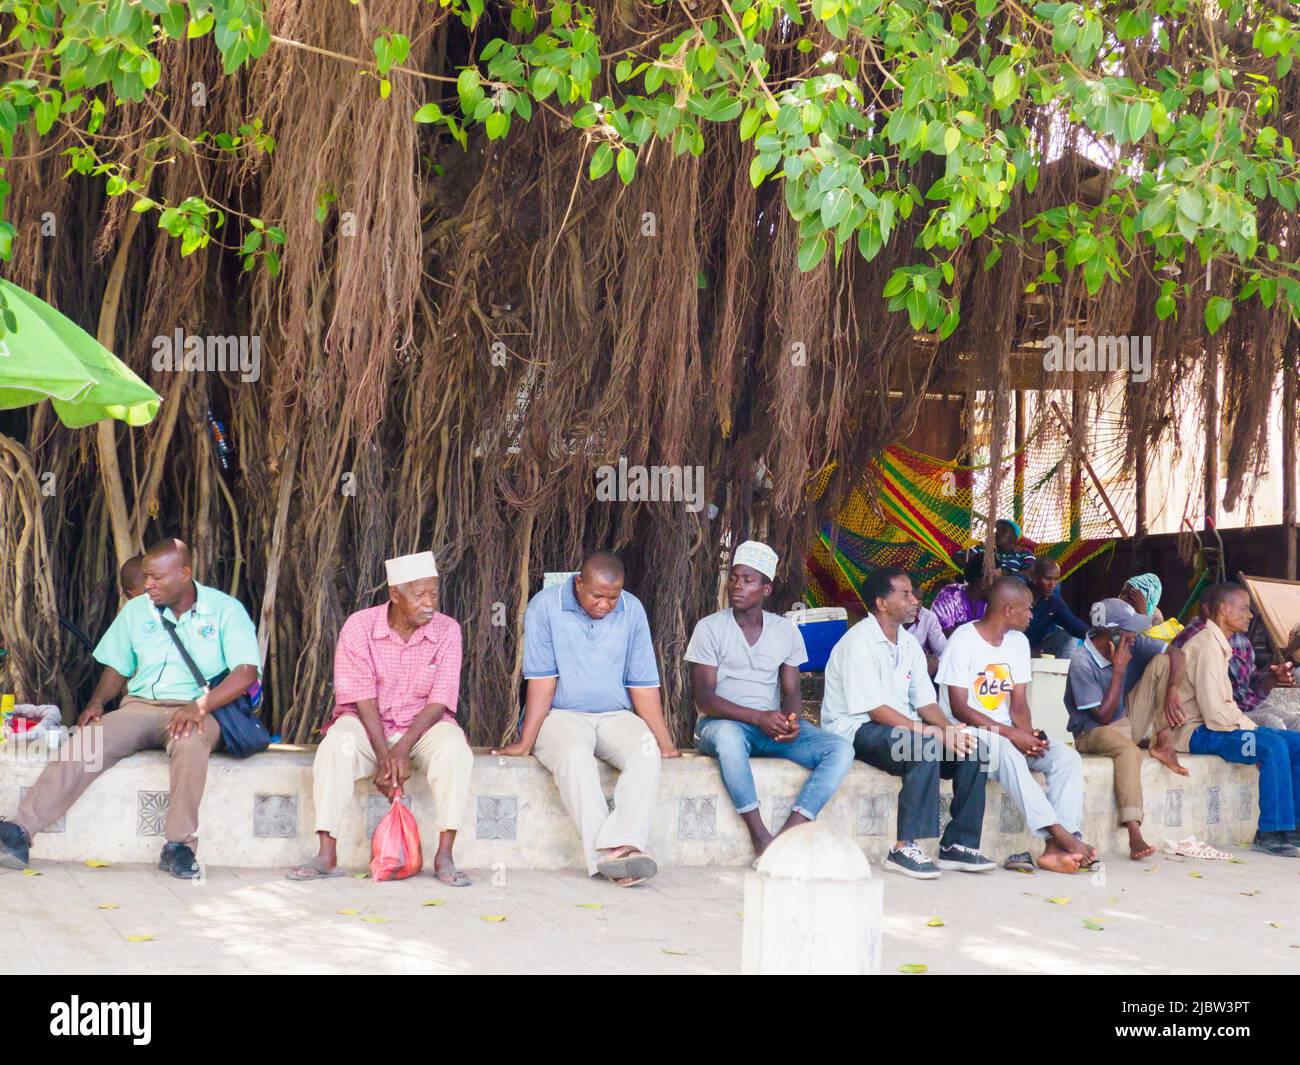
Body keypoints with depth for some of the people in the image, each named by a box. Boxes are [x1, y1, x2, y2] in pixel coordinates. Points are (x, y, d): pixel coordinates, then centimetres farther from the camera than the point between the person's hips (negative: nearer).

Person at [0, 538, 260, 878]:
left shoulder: (225, 610, -2)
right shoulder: (136, 611, 13)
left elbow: (246, 671, -13)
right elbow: (118, 666, 22)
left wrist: (199, 707, -26)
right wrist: (97, 702, 0)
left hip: (198, 712, -4)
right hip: (140, 707, 4)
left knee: (190, 742, -41)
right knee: (85, 747, -25)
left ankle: (179, 845, -32)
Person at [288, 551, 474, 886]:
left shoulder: (447, 630, -6)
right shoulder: (360, 626, -9)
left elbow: (440, 701, -11)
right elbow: (361, 698, -13)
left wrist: (401, 751, -24)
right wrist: (384, 757, -23)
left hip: (423, 726, 1)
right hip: (367, 724, -1)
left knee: (454, 749, -31)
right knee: (335, 746, -32)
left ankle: (444, 856, -29)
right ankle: (327, 856, -30)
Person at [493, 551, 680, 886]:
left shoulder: (632, 611, 4)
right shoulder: (546, 606, -6)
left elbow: (643, 685, 4)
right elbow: (542, 680, -8)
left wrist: (665, 742, -1)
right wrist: (525, 743, -14)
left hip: (616, 716, 3)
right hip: (560, 715, -3)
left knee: (646, 752, -29)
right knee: (575, 754, -37)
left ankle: (623, 845, -45)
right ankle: (608, 855, -44)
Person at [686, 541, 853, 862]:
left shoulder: (786, 630, 11)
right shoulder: (710, 628, -2)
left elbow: (791, 692, 9)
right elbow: (703, 698, -10)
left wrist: (790, 720, -16)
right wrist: (758, 718, -24)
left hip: (772, 725, 4)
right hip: (723, 724, -4)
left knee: (840, 749, -20)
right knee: (728, 735, -42)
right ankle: (760, 836, -33)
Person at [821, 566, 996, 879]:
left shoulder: (908, 643, 14)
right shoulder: (859, 641, -13)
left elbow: (925, 702, 10)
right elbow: (875, 710, -19)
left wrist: (949, 729, -12)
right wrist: (932, 732, -24)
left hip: (904, 729, 8)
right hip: (856, 729, -8)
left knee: (974, 748, -11)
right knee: (925, 747, -35)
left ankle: (958, 845, -9)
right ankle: (904, 848, -32)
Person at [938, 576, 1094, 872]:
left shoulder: (1018, 642, 10)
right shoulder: (964, 640, -11)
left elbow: (1019, 703, 8)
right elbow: (959, 708, -16)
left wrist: (1028, 734, -14)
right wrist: (1010, 734, -23)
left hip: (1005, 732, 7)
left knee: (1067, 758, -16)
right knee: (1006, 752, -38)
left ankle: (1057, 848, -29)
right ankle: (1059, 834, -39)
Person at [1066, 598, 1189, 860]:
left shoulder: (1132, 643, -6)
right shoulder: (1082, 664, -24)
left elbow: (1175, 654, -5)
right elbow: (1103, 716, -23)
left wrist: (1171, 691, -22)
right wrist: (1119, 669, -24)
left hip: (1130, 723, 6)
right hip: (1093, 732, -6)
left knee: (1162, 661, -8)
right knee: (1128, 750, -42)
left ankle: (1163, 744, -9)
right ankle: (1134, 835, -48)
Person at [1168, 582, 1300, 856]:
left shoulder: (1220, 645, 17)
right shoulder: (1207, 646, -17)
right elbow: (1216, 714, -23)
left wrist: (1251, 726, 2)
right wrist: (1253, 730, -11)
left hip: (1215, 726, 10)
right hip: (1197, 732, -10)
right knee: (1274, 746, -28)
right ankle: (1269, 833, -25)